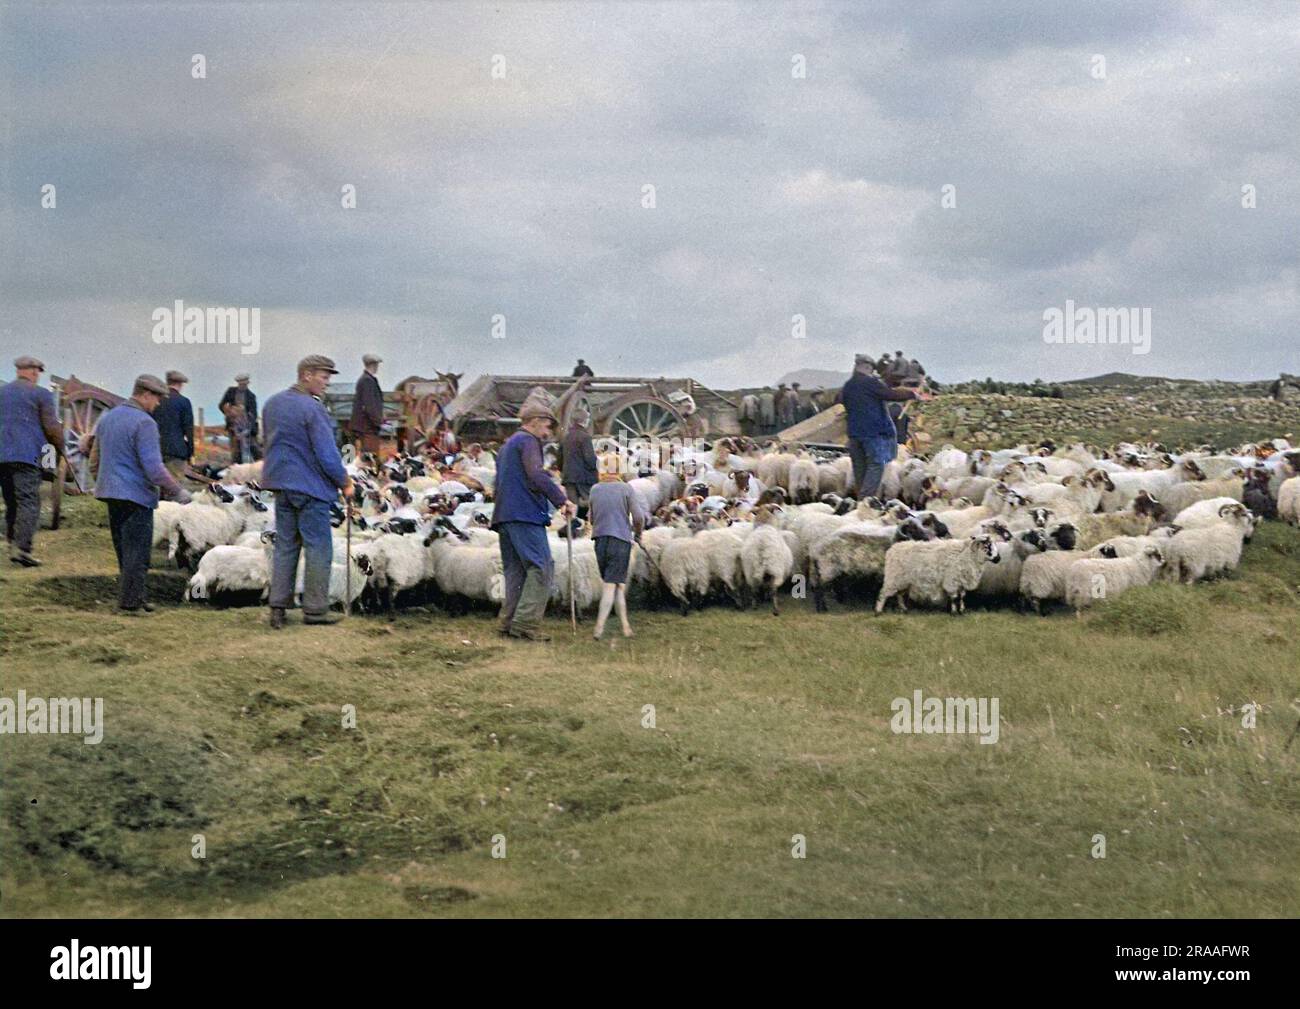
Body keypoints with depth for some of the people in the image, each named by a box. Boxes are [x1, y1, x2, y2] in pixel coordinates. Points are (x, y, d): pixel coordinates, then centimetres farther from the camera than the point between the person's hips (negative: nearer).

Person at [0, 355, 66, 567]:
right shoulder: (41, 394, 0)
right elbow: (52, 427, -2)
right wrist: (60, 448, 13)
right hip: (27, 454, -6)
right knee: (28, 502, -8)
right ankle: (22, 548, -19)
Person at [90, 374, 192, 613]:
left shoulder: (107, 417, 12)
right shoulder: (144, 423, -14)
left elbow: (95, 458, 20)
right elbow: (153, 466, -20)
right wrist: (177, 491, -12)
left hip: (110, 492, 9)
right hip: (135, 495, -9)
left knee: (124, 550, 16)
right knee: (137, 552, -2)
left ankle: (137, 597, 23)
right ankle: (129, 602, -2)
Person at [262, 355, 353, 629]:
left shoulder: (273, 403, 9)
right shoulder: (312, 408, -18)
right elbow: (327, 455, -19)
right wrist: (345, 483, -6)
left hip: (281, 483, 8)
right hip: (310, 486, -8)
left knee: (285, 545, 12)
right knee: (318, 548, 1)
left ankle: (278, 606, 10)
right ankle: (314, 609, 4)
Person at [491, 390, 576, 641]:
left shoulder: (507, 445, 27)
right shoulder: (527, 441, -3)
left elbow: (497, 486, 29)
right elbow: (537, 476, -18)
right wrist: (562, 500, -17)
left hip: (503, 516, 10)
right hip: (525, 514, -10)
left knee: (516, 570, 10)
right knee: (541, 567, -12)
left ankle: (509, 622, 5)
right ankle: (526, 622, -19)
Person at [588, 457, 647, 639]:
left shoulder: (594, 490, 6)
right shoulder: (626, 489, -5)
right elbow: (639, 517, -6)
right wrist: (638, 533, 13)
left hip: (600, 540, 4)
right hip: (621, 540, -4)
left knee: (618, 584, 15)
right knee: (612, 585, -4)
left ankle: (625, 626, 14)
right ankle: (599, 628, -15)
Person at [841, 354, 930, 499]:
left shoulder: (847, 386, 12)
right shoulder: (871, 382, -9)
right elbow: (891, 394, -11)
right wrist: (913, 394, -2)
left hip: (854, 432, 7)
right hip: (874, 431, -7)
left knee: (860, 467, 12)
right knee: (876, 465, -5)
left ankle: (860, 499, 12)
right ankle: (866, 499, -15)